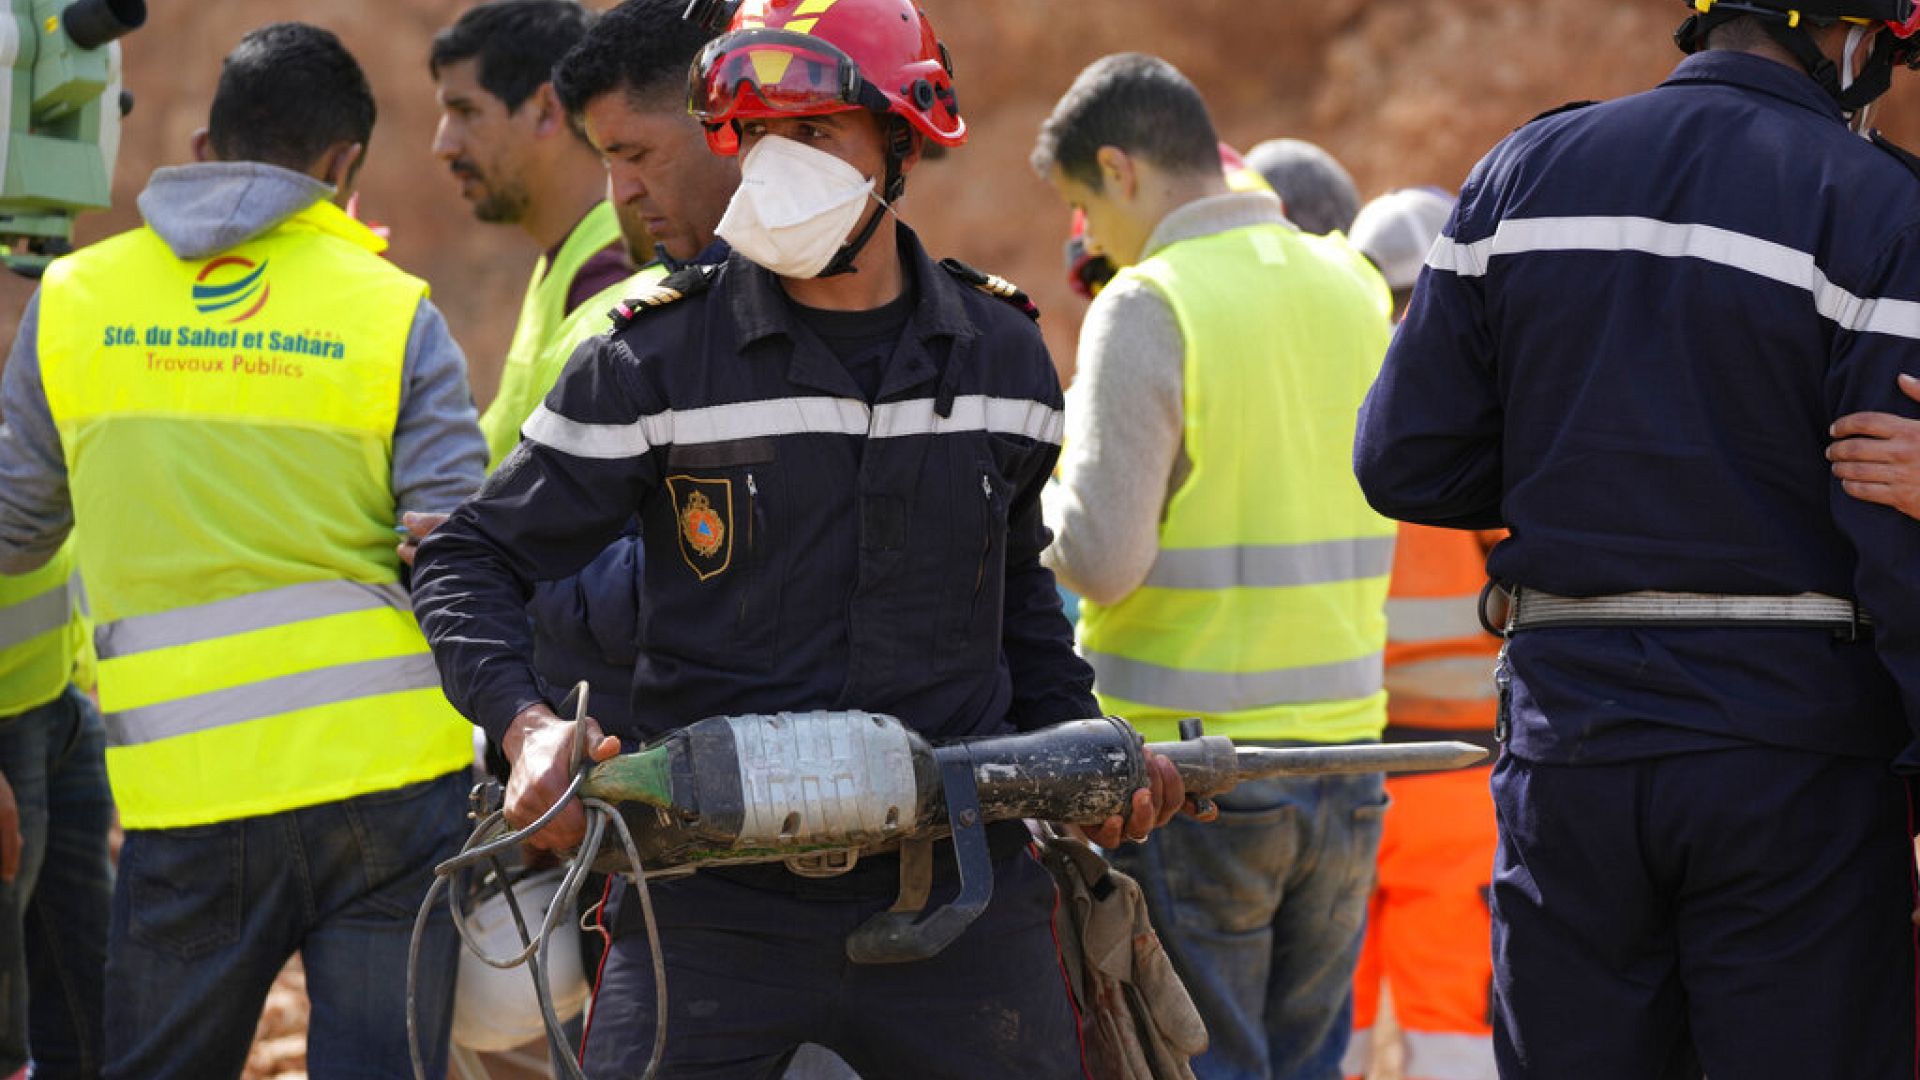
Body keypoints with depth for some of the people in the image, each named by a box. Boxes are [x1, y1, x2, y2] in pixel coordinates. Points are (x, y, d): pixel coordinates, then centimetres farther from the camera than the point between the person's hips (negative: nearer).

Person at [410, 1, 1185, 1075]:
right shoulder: (659, 360, -4)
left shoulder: (1001, 356, 8)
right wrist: (527, 725, -17)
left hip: (958, 891, 3)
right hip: (716, 897, -3)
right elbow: (475, 560, 1)